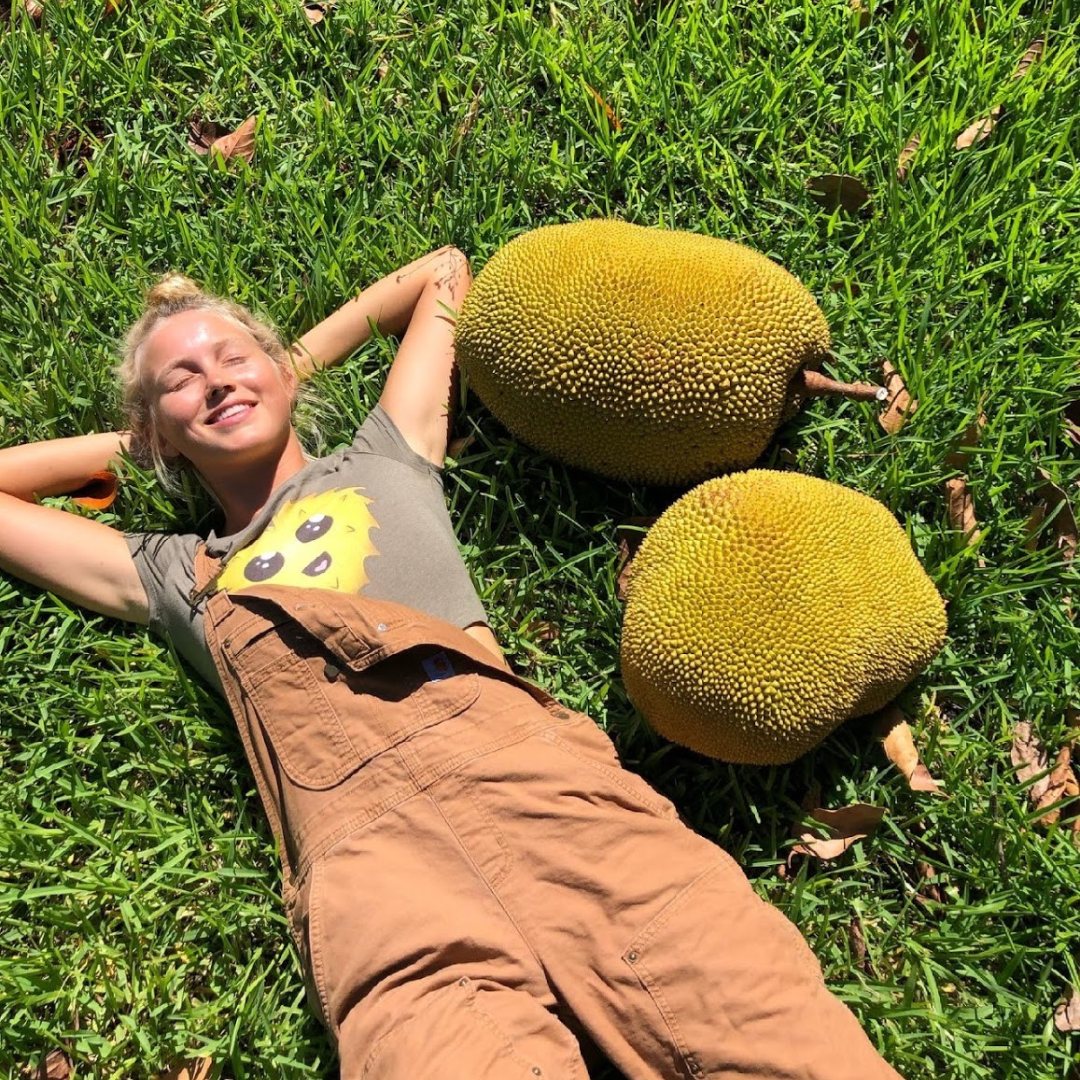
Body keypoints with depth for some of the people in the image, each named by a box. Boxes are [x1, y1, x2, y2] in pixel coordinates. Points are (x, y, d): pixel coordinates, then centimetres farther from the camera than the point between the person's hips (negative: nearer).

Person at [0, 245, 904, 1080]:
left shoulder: (383, 459, 27)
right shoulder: (172, 575, 27)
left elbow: (443, 271, 41)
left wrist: (299, 361, 41)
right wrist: (132, 442, 36)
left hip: (509, 753, 1)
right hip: (361, 844, 0)